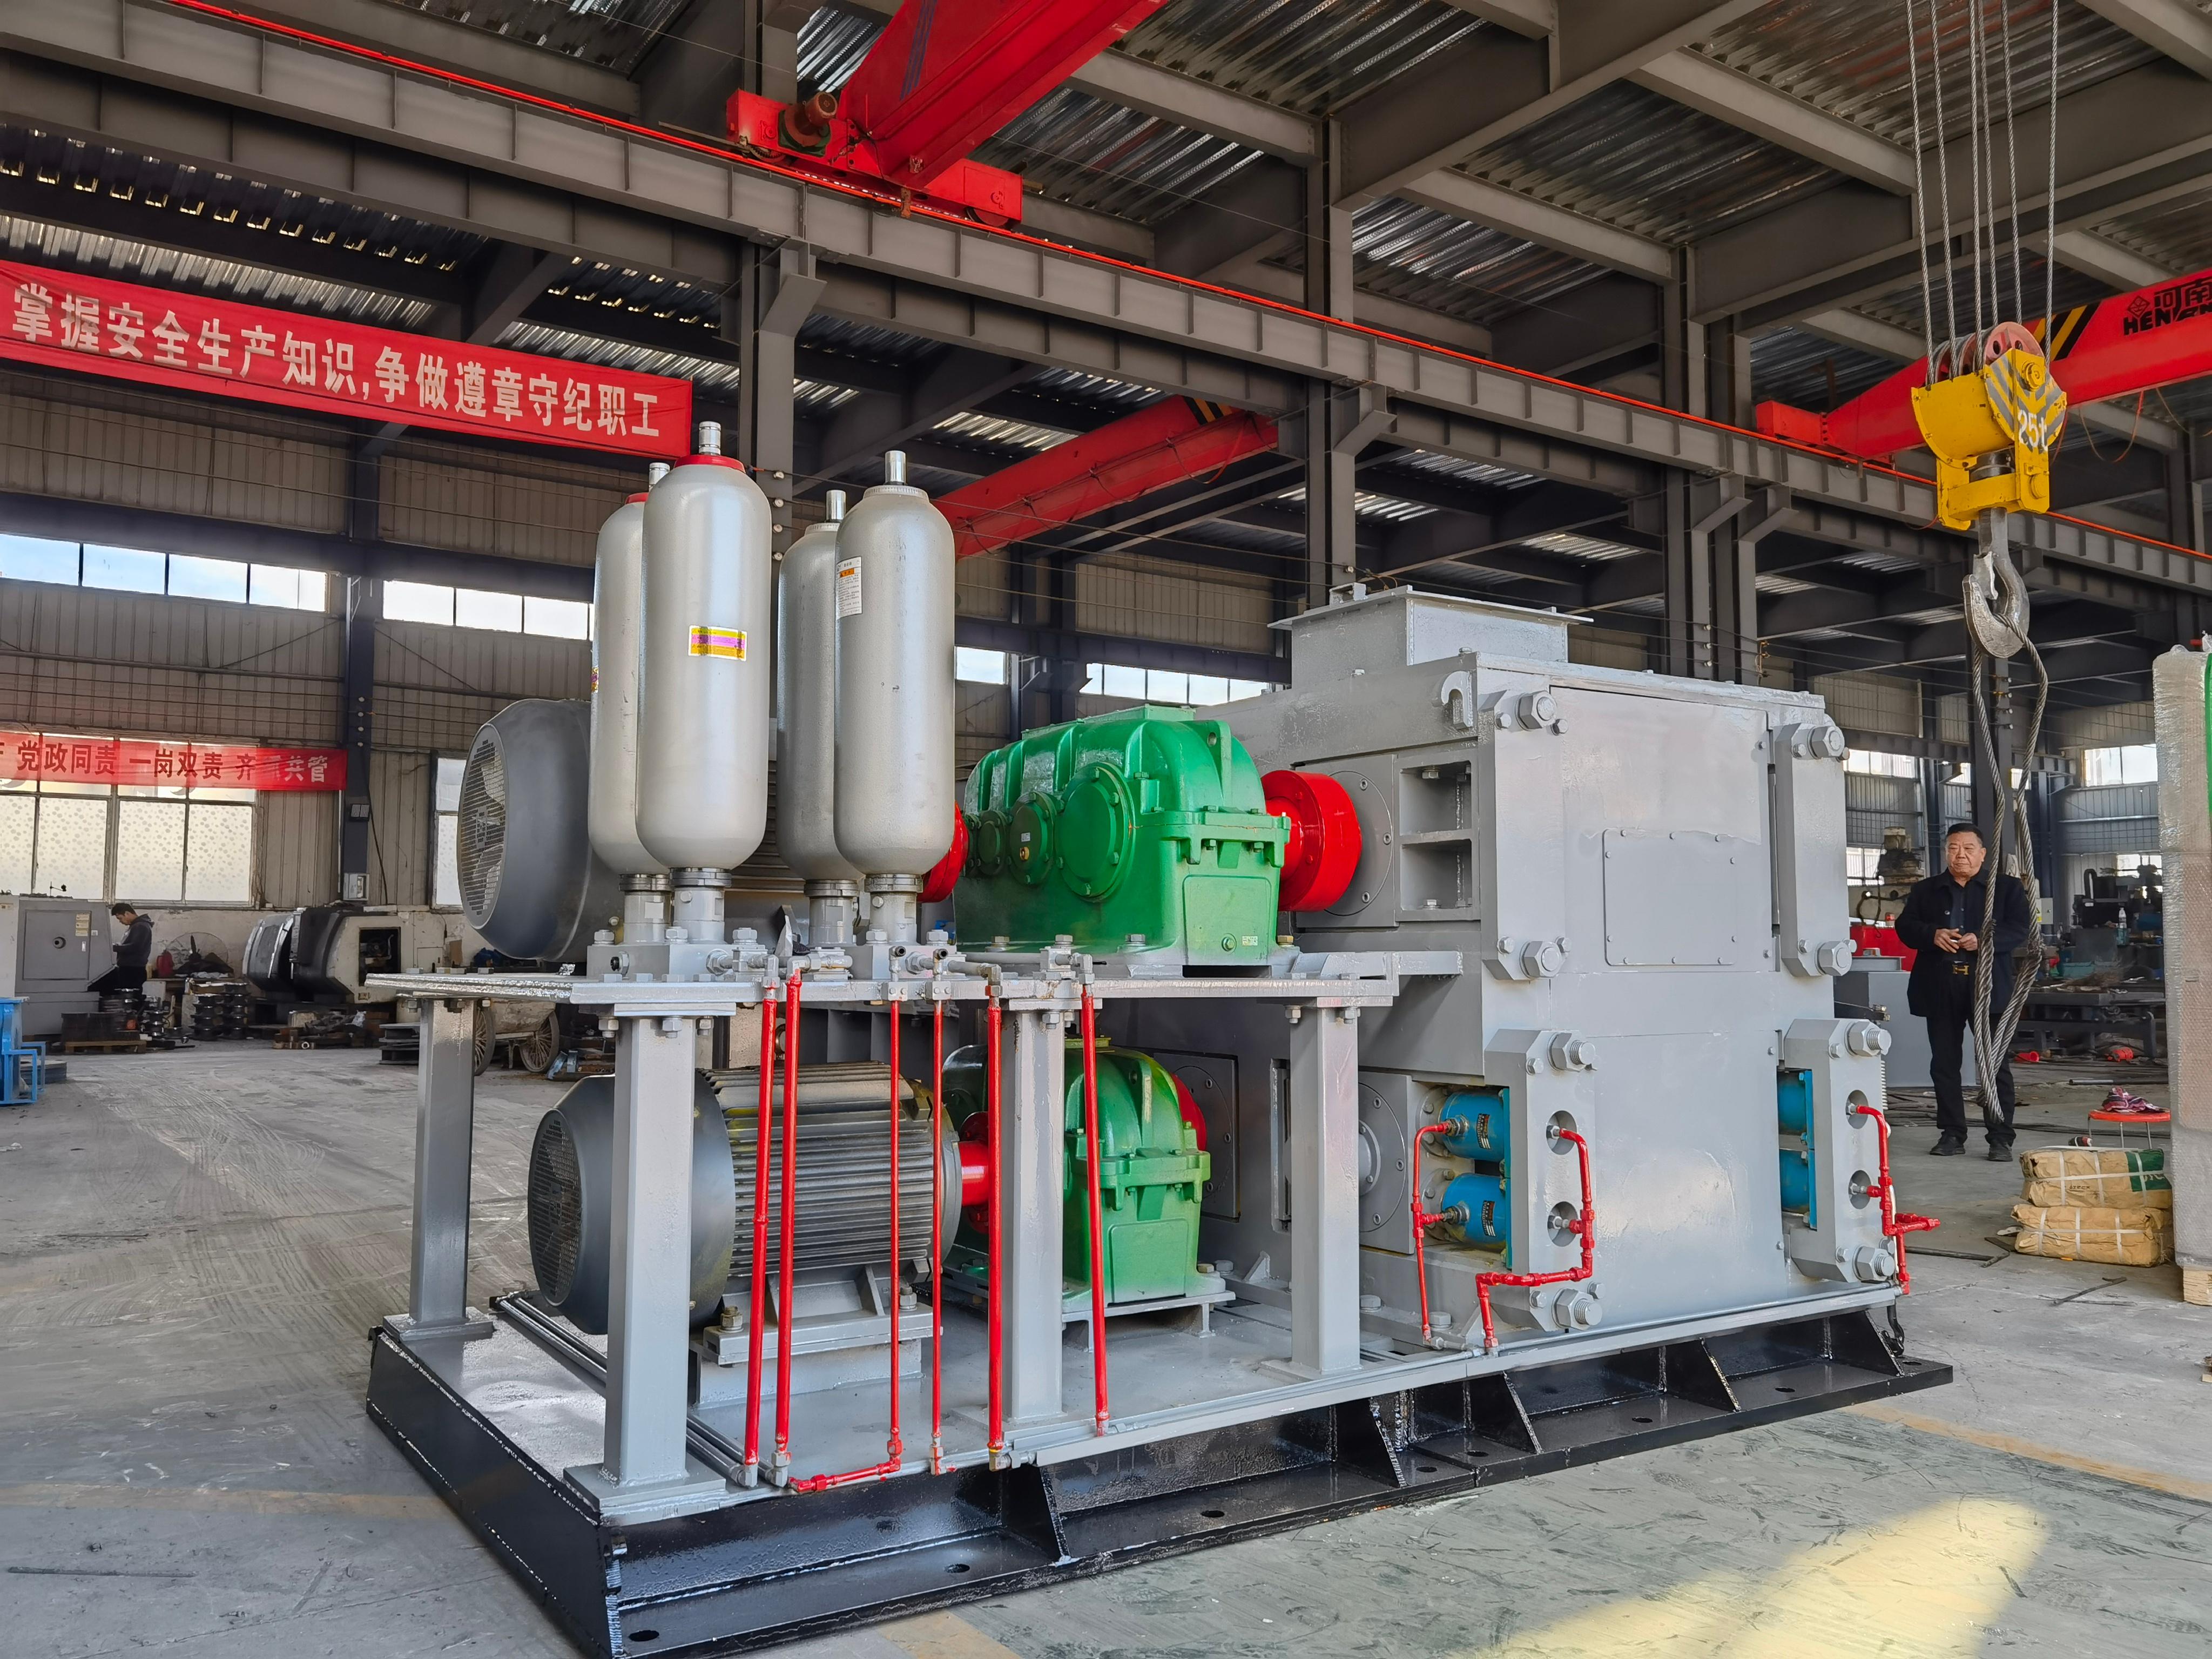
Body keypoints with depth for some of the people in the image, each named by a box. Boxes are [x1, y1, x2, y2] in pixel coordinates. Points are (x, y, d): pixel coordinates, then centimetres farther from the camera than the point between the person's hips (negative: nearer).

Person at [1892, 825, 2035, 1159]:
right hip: (1940, 987, 3)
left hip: (1988, 986, -3)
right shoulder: (1925, 890, 15)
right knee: (1944, 1063, 7)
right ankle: (1952, 1134, 15)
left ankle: (2000, 1138, 4)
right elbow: (1904, 926, 7)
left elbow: (2022, 928, -2)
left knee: (1996, 1064, -1)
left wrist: (1984, 940, -18)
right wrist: (1932, 934, -13)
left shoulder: (2007, 888, 8)